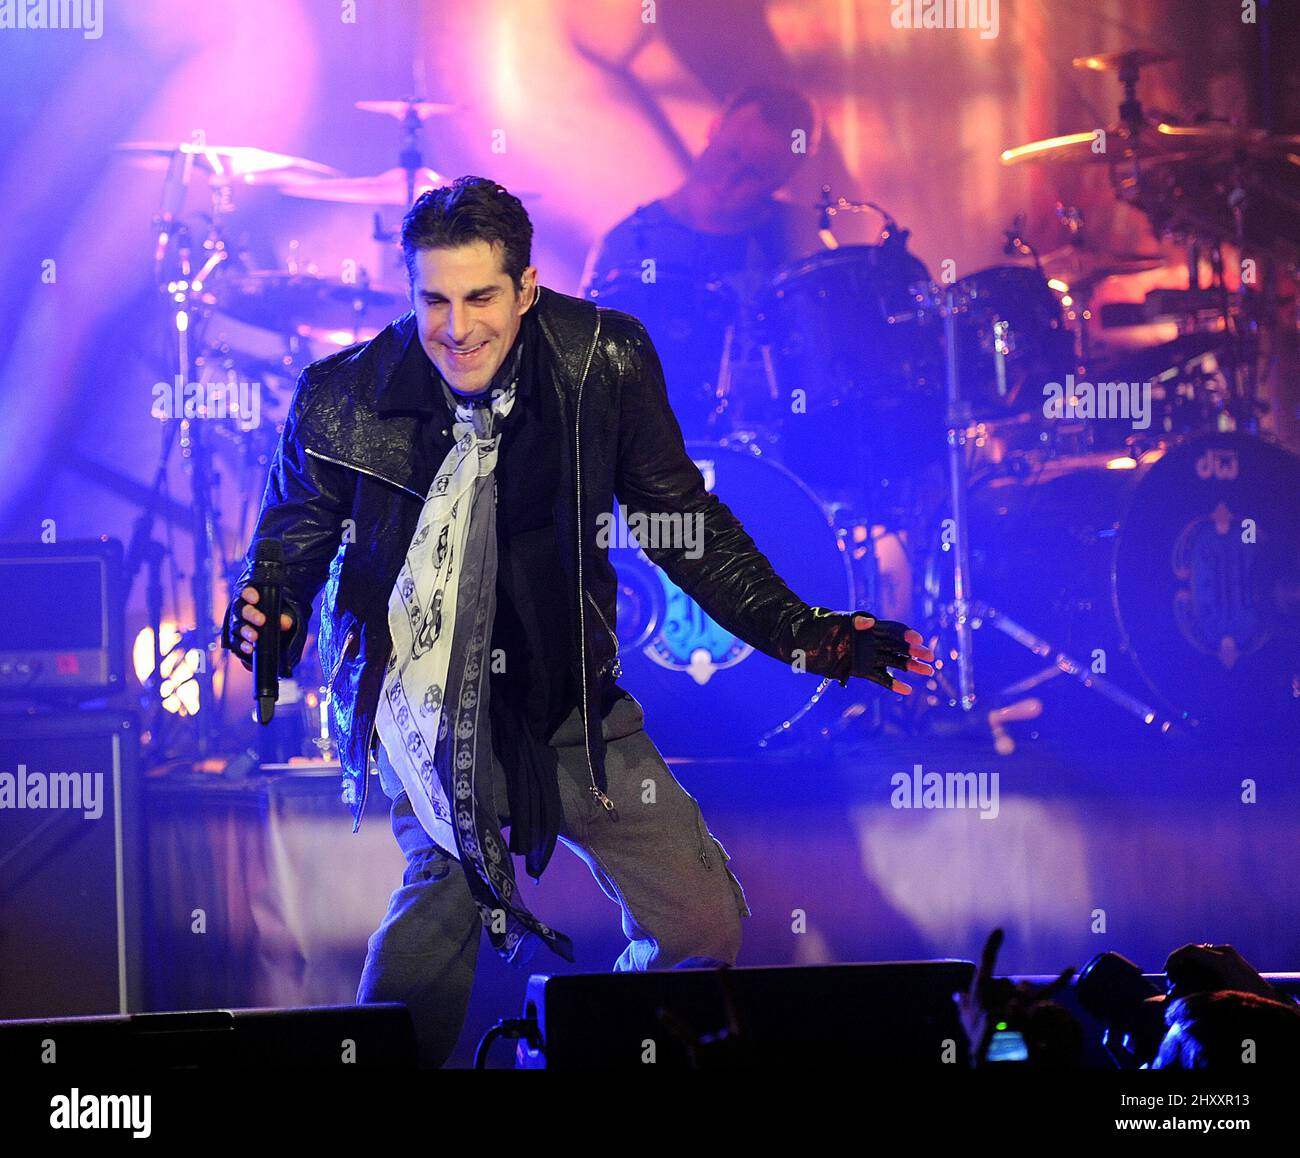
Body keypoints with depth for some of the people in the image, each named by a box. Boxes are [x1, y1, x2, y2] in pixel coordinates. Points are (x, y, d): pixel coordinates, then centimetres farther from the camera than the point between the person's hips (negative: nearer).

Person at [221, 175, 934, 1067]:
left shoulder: (603, 364, -8)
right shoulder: (345, 400, -10)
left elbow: (683, 521, 4)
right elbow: (296, 534, 7)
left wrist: (803, 635, -1)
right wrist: (271, 612, -15)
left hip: (564, 697, 2)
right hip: (424, 703, -2)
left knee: (705, 918, -3)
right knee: (447, 872, -22)